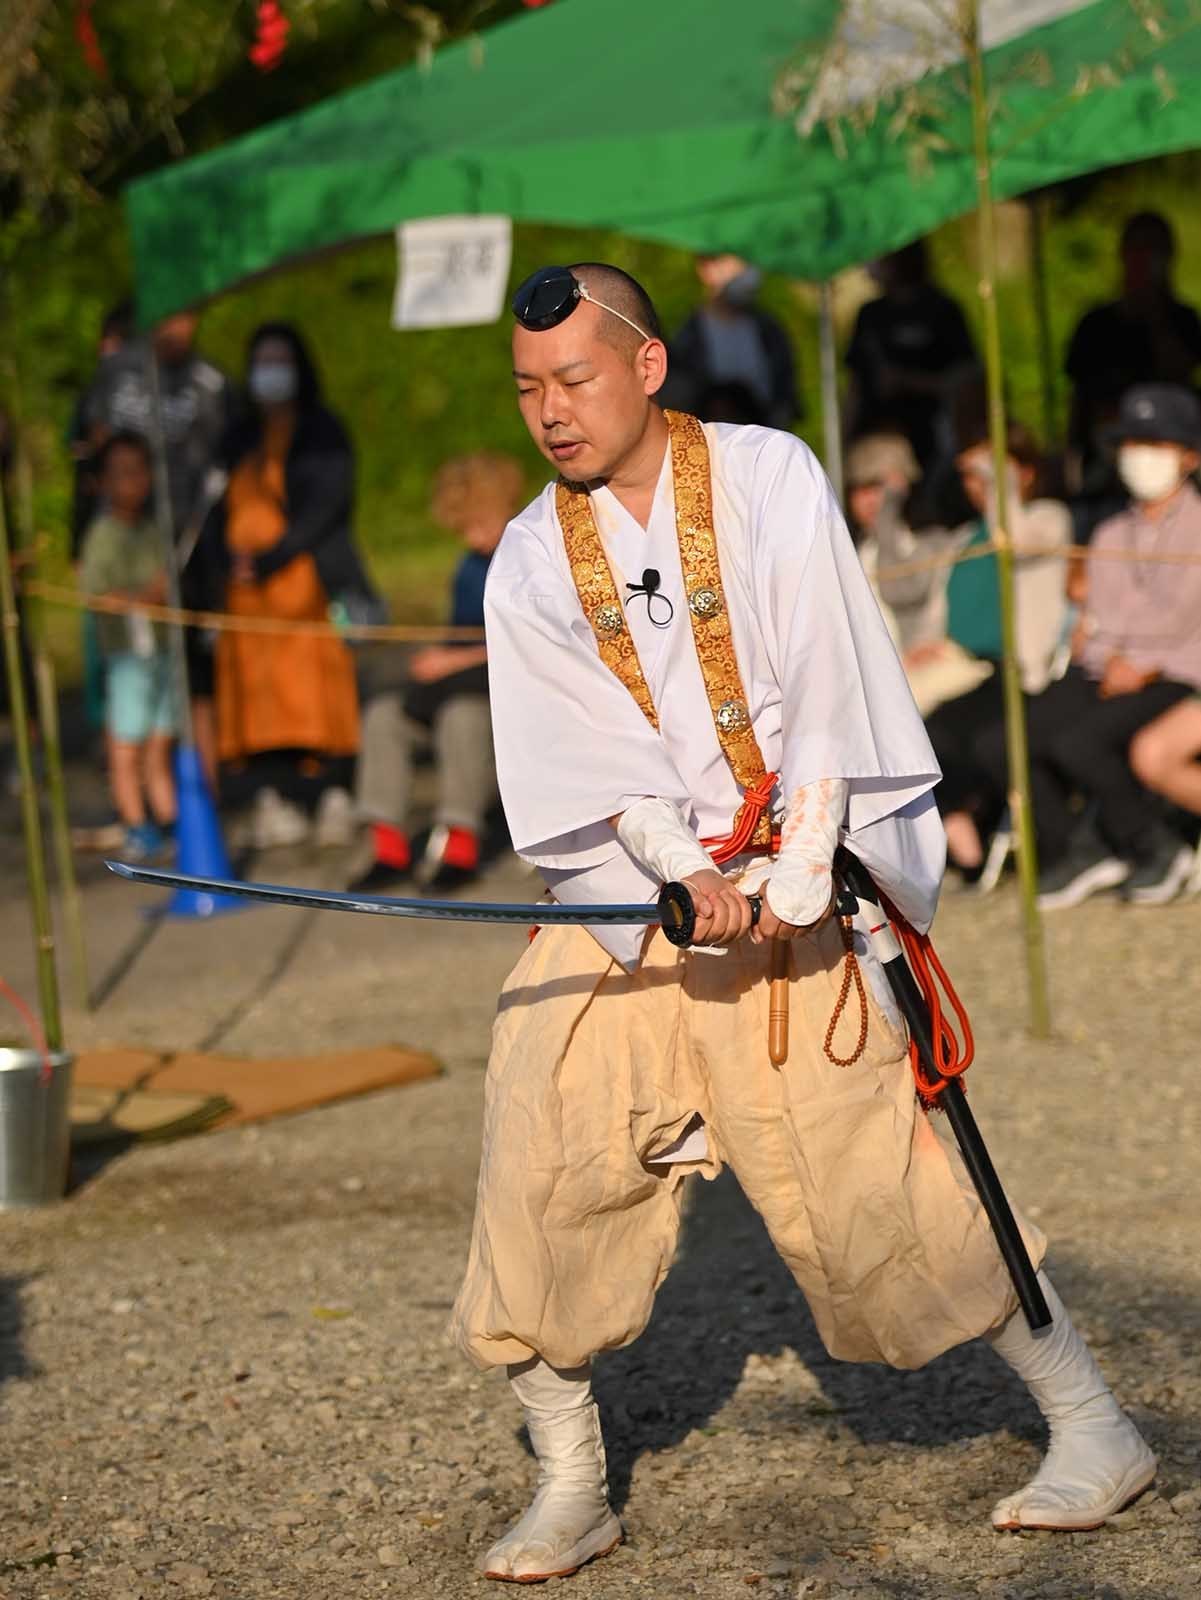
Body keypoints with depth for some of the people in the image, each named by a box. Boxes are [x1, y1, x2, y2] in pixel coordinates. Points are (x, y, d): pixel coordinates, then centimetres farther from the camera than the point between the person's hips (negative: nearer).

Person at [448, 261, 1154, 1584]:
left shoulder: (768, 480, -4)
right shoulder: (531, 562, 4)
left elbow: (823, 695, -9)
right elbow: (595, 760, -6)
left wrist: (796, 875, -18)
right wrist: (689, 872, -22)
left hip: (796, 893, -3)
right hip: (620, 900, 4)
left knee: (869, 1183, -9)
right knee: (538, 1162, -10)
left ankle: (1092, 1426, 6)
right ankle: (570, 1487, 5)